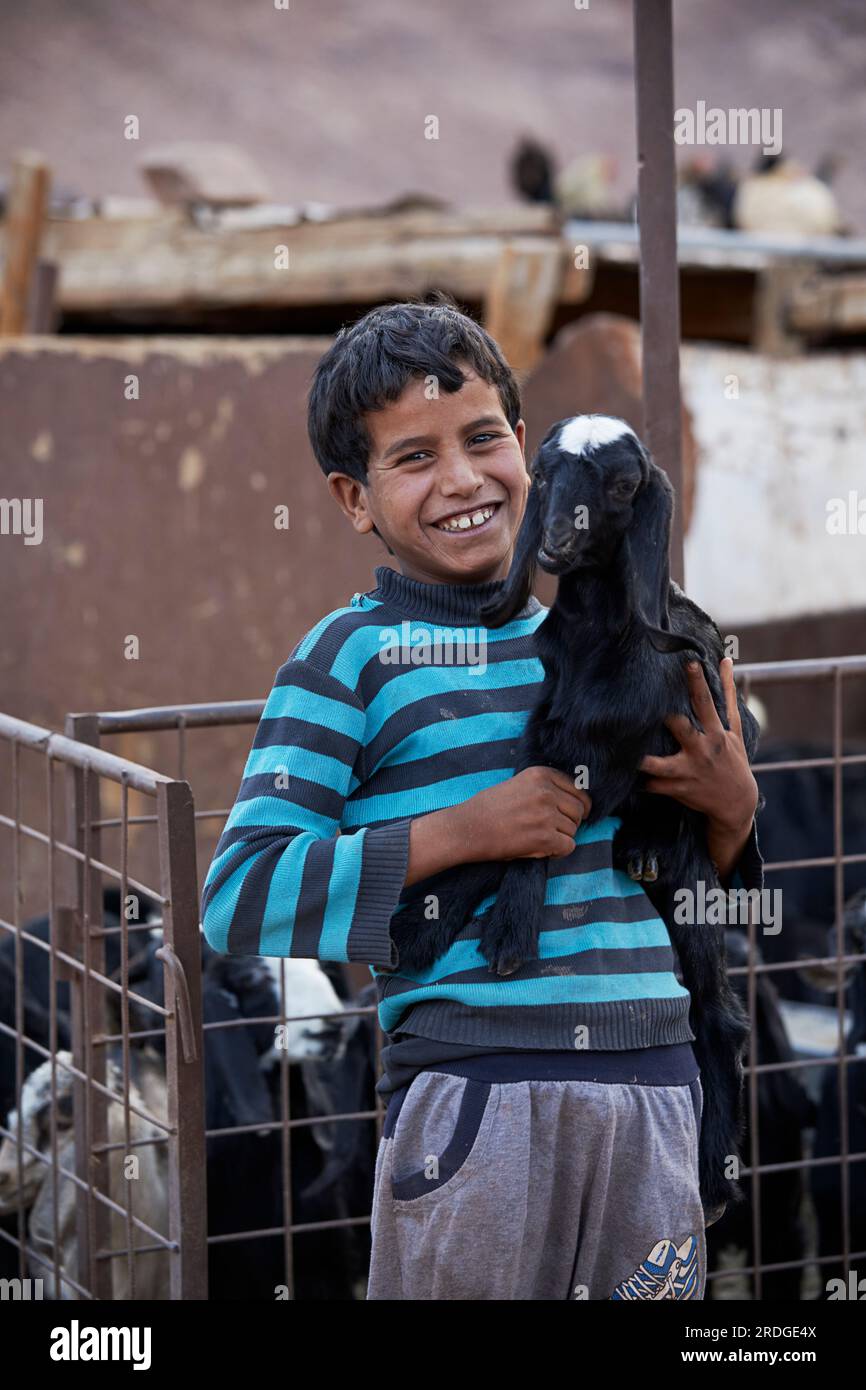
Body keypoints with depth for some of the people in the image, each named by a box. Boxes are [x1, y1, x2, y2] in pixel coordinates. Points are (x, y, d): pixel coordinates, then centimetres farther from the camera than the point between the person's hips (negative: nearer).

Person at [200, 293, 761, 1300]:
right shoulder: (351, 657, 0)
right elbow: (237, 904, -10)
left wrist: (731, 815, 2)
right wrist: (460, 832, -14)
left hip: (655, 1095, 5)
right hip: (474, 1094, -5)